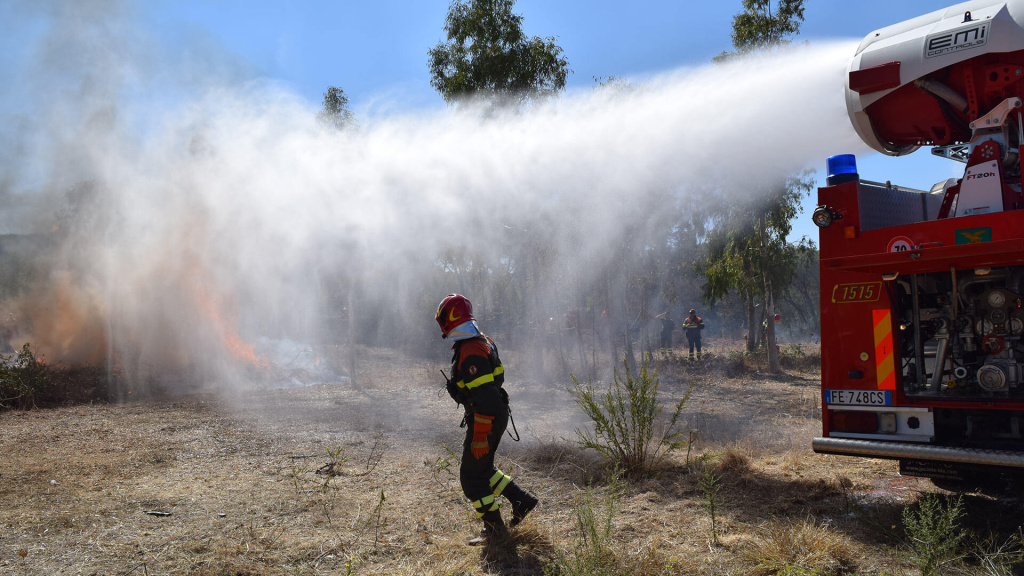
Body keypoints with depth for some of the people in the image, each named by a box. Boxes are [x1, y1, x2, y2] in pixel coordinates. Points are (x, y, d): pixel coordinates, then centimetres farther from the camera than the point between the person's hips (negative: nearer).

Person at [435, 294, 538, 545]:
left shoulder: (470, 353, -25)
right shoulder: (482, 340, 8)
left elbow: (484, 397, -28)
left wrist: (480, 436, -25)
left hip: (486, 419, -10)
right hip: (497, 415, 10)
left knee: (471, 476, 2)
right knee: (482, 468, 22)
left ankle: (495, 529, 12)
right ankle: (521, 499, 26)